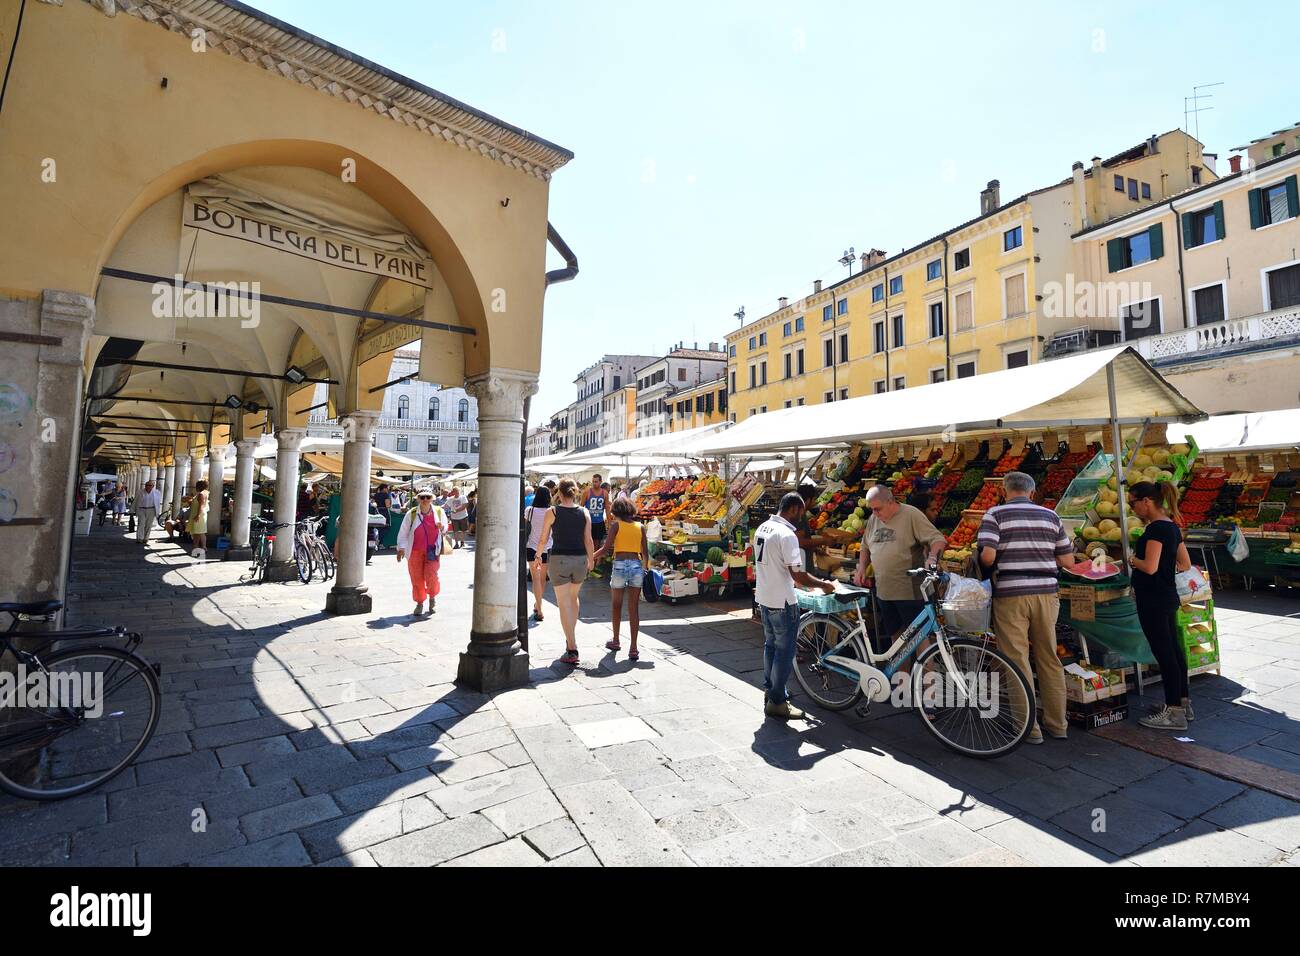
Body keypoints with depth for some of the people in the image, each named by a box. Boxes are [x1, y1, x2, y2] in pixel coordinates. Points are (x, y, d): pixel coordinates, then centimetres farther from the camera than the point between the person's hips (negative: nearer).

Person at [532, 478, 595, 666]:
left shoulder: (552, 512, -5)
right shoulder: (584, 512, 0)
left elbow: (543, 539, 0)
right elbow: (588, 540, 0)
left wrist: (537, 556, 16)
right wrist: (591, 560, 13)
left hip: (559, 559, -3)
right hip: (580, 560, 3)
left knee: (564, 604, 1)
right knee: (573, 598, 26)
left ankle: (572, 649, -2)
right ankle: (571, 636, 37)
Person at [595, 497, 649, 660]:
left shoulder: (616, 524, -1)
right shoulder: (640, 526, 8)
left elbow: (606, 548, -9)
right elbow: (645, 553, 7)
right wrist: (645, 569, 21)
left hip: (620, 565, -2)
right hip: (637, 566, 2)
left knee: (616, 606, 18)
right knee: (634, 609, 5)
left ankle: (615, 641, 31)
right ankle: (633, 649, 3)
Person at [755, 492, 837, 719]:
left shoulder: (762, 528, 6)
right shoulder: (787, 535, -22)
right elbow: (798, 574, -22)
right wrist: (824, 584, -9)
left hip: (764, 597, 9)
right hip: (782, 602, -9)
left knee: (770, 645, 21)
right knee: (785, 651, 3)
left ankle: (770, 690, 33)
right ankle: (777, 702, 11)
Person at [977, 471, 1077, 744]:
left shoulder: (995, 514, -4)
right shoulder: (1050, 515, 9)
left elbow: (987, 557, -16)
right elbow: (1068, 561, 8)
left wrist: (990, 565, 6)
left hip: (1010, 594, -4)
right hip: (1046, 593, 5)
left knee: (1017, 661, 4)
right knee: (1049, 659, 16)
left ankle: (1029, 728, 12)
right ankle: (1057, 724, 26)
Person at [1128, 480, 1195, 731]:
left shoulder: (1156, 528, -19)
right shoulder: (1171, 526, 11)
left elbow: (1150, 566, -25)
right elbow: (1185, 564, 17)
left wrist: (1133, 560, -6)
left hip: (1153, 601, -10)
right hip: (1167, 597, 10)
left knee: (1164, 653, -2)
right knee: (1173, 650, 18)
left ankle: (1174, 712, 6)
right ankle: (1183, 703, 30)